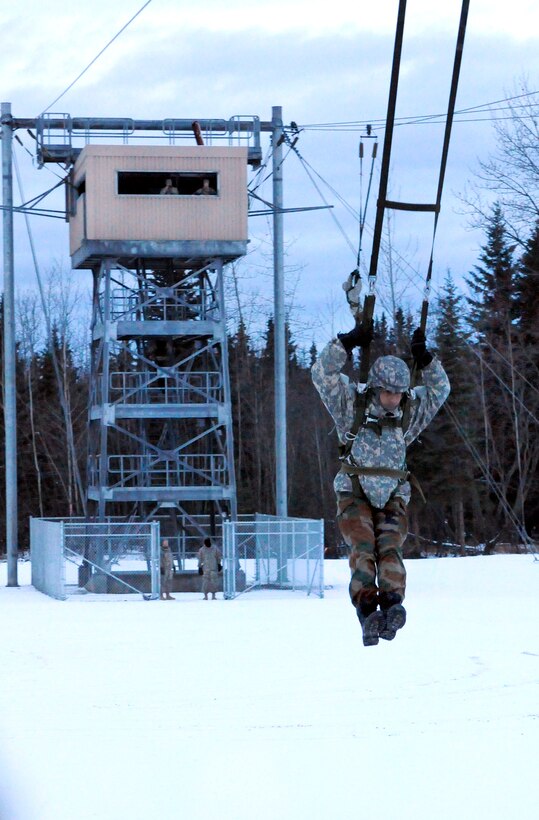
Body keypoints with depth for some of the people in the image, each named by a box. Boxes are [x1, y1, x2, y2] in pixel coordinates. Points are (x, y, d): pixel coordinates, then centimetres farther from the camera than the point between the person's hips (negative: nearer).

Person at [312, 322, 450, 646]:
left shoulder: (410, 409, 5)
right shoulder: (352, 403, -3)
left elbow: (440, 389, 3)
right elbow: (322, 374, -11)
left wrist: (425, 359, -10)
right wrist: (347, 342, -19)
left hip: (392, 498, 2)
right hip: (355, 495, -2)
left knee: (390, 549, -19)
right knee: (363, 548, -21)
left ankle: (392, 604, -38)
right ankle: (367, 610, -34)